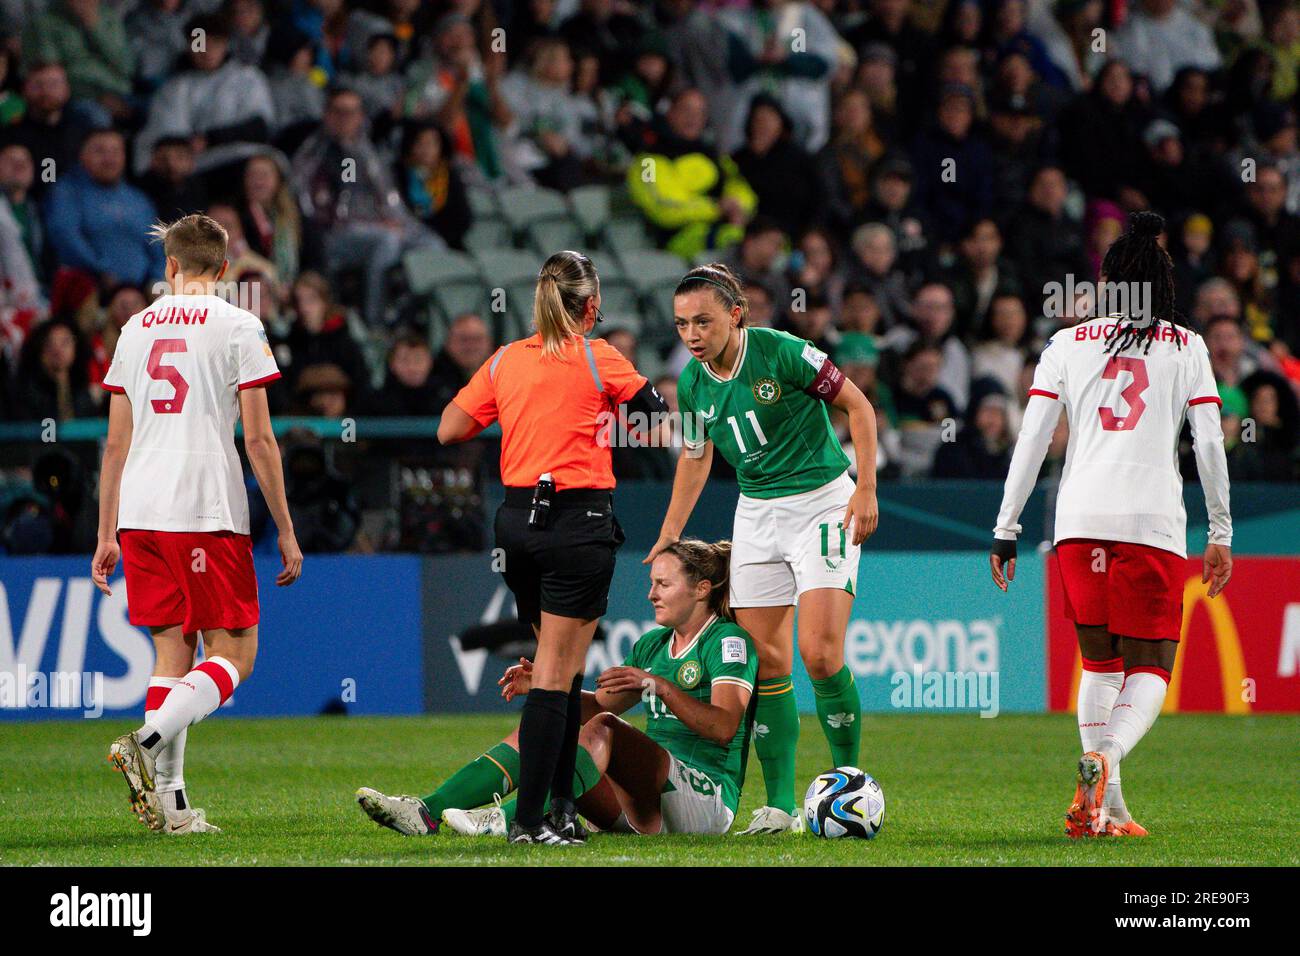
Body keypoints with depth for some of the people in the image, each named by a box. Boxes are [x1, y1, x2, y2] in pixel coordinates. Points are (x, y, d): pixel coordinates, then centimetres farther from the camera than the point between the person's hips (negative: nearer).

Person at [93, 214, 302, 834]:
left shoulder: (136, 329, 14)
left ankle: (170, 799, 1)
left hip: (139, 514, 5)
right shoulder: (237, 327, 0)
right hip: (208, 514, -5)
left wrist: (106, 537, 21)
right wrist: (286, 532, 1)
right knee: (234, 654, 1)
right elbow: (258, 439, -4)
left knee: (172, 652, 10)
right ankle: (149, 738, -22)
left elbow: (116, 444, 15)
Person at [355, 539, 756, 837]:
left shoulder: (729, 641, -4)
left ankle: (507, 818, -48)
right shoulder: (652, 644, 22)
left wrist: (658, 684, -27)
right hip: (646, 811, 8)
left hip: (707, 801, -8)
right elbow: (598, 705, 22)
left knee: (603, 730, -30)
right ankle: (428, 812, -26)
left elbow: (724, 728, -18)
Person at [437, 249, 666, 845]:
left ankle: (560, 806, 17)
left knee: (561, 664, 18)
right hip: (580, 521, -5)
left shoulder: (504, 361, 6)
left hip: (517, 519, 5)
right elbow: (659, 420, 3)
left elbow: (449, 431, 7)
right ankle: (530, 819, -10)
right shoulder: (598, 359, -5)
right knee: (557, 671, -5)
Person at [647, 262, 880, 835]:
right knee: (766, 661, 1)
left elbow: (858, 406, -9)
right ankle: (780, 804, 7)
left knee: (820, 654, -17)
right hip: (756, 511, 6)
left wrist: (866, 489, -14)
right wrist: (669, 534, 15)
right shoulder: (692, 383, 0)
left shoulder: (782, 353, -18)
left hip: (821, 500, -6)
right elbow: (696, 455, 18)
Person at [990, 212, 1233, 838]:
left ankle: (1106, 808, 6)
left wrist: (1006, 529, 10)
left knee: (1100, 662, 16)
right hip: (1154, 520, -2)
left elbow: (1031, 441, 7)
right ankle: (1104, 756, -28)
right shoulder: (1187, 347, 10)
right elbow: (1210, 445, 5)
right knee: (1150, 669, 3)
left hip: (1078, 519, 2)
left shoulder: (1067, 344, 11)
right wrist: (1221, 534, 11)